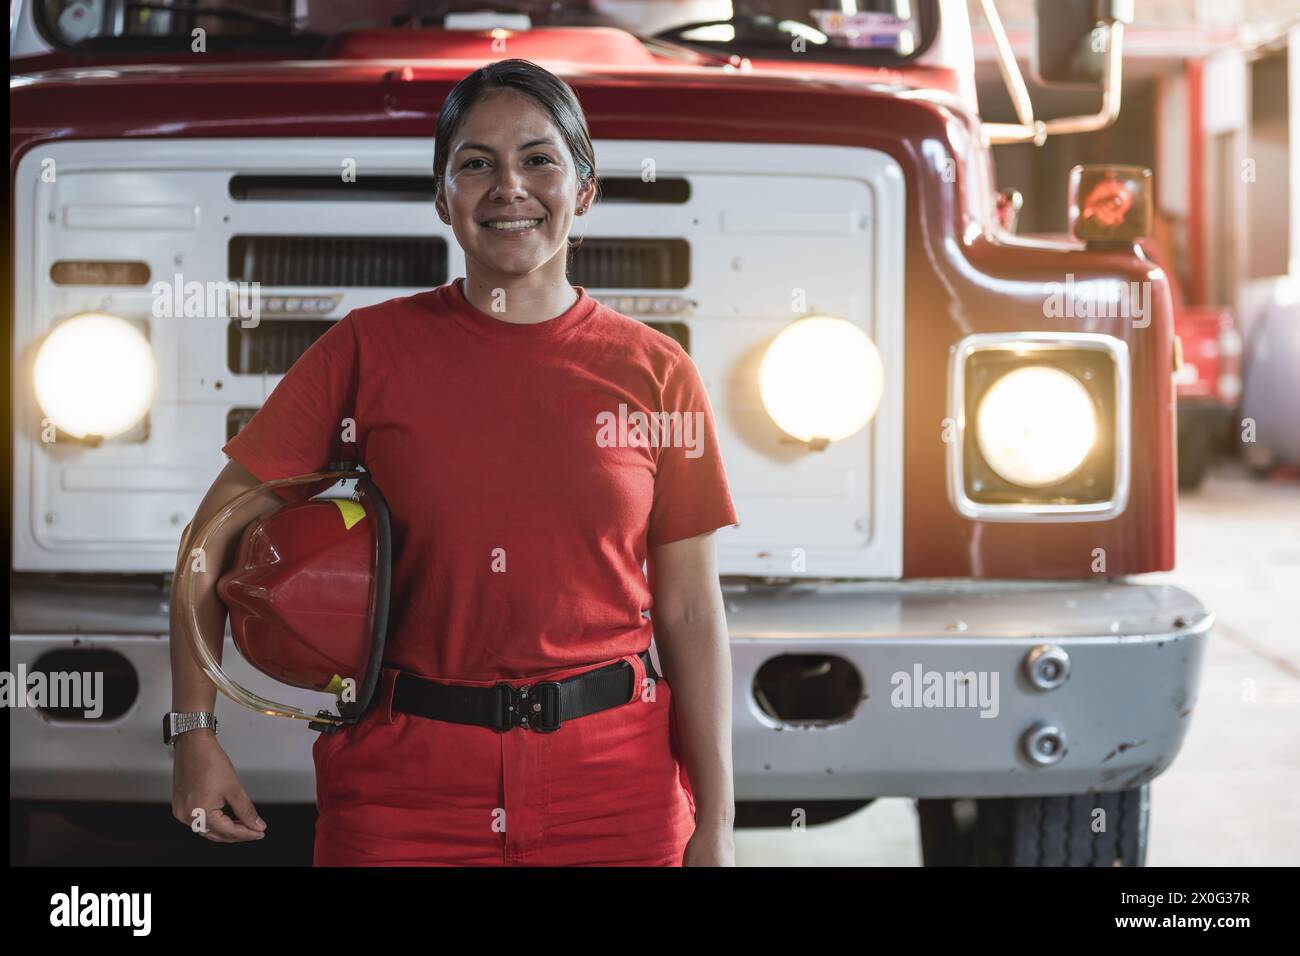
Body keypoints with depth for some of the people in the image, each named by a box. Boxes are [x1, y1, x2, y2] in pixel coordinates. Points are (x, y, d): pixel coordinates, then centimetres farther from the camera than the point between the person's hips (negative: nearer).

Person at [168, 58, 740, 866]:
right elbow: (218, 532, 1)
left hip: (611, 789, 1)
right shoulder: (368, 349, -1)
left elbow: (690, 612, 1)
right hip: (404, 784, 0)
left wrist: (715, 827, -1)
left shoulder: (656, 375, 1)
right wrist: (196, 737, -5)